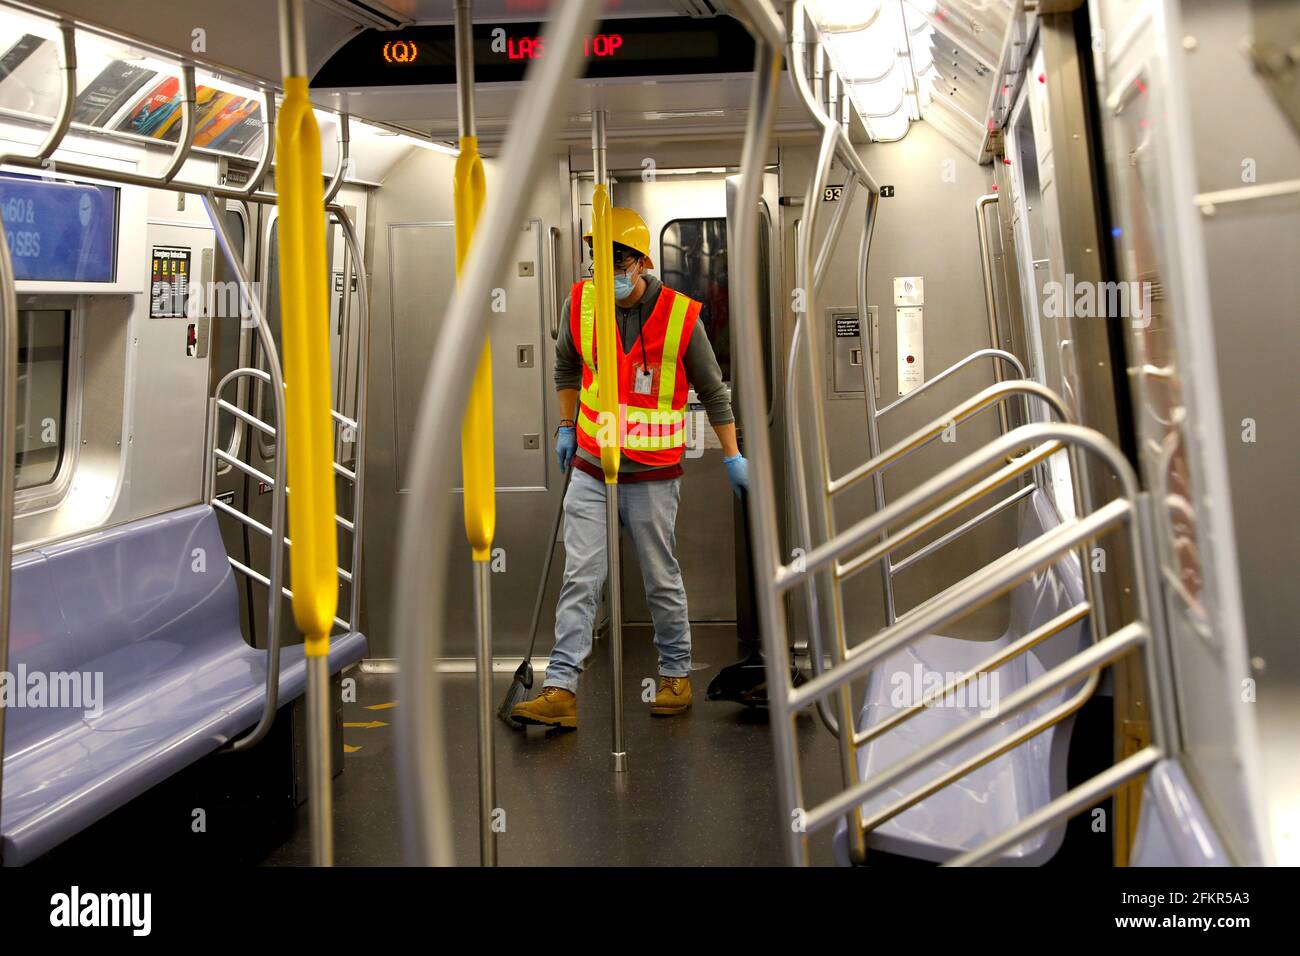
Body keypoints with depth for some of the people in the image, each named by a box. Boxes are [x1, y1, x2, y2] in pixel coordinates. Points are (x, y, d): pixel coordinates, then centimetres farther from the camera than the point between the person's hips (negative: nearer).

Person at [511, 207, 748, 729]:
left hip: (652, 475, -2)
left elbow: (712, 390, 1)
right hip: (589, 469, 3)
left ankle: (676, 675, 27)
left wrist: (732, 456, 2)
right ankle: (561, 690, 2)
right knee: (579, 579, -1)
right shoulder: (581, 301, -2)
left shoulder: (681, 315, -11)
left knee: (662, 581, 9)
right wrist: (566, 426, 16)